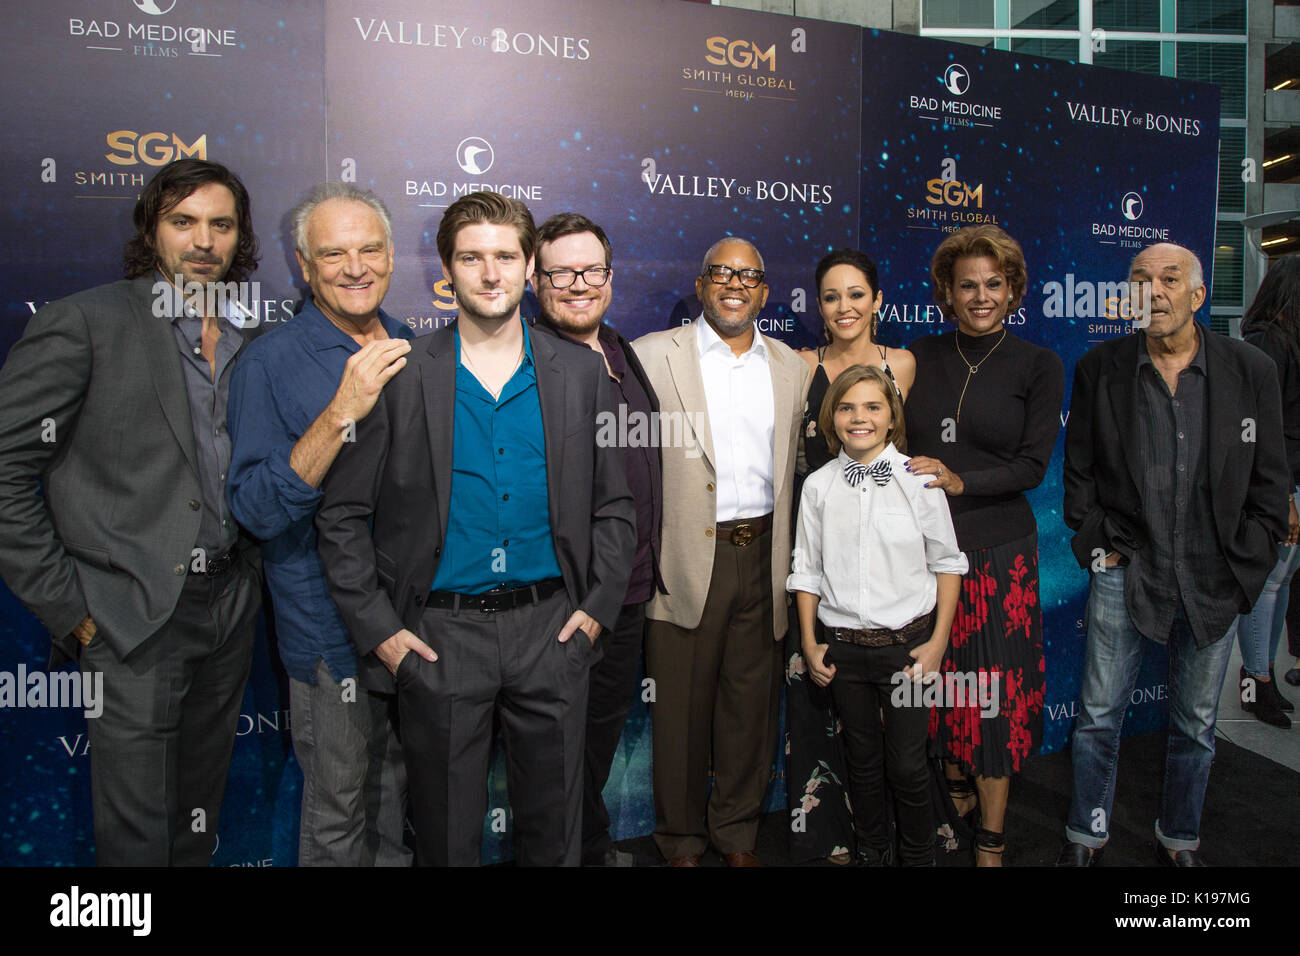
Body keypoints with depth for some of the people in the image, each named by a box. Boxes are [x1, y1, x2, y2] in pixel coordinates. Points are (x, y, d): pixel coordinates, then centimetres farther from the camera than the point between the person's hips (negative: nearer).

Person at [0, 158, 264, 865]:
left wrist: (250, 579, 7)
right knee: (136, 833, 7)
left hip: (230, 610, 5)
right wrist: (68, 606, -11)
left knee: (199, 820, 19)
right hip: (133, 621, -5)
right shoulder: (85, 322, -8)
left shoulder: (253, 343, 8)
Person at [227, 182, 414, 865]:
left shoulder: (413, 351, 5)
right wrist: (341, 412, -30)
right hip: (333, 628, -5)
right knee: (338, 805, 11)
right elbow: (258, 509, -20)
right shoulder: (271, 363, -12)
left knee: (400, 781, 22)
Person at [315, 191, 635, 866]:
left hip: (552, 631, 2)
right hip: (439, 638, -1)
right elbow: (342, 514, -1)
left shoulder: (581, 373, 4)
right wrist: (378, 630, -7)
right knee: (445, 835, 14)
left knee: (553, 831, 16)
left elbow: (615, 505, 8)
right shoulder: (401, 376, -3)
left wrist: (597, 608, 0)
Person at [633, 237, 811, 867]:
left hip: (763, 557, 4)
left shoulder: (791, 368, 11)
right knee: (681, 707, 7)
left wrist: (788, 559, 10)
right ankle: (682, 842, 27)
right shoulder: (653, 356, -2)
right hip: (687, 559, -3)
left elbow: (792, 467, 15)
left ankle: (738, 836, 32)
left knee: (752, 705, 13)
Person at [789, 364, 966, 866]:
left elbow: (947, 562, 0)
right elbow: (807, 569, 6)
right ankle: (871, 852, 36)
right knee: (863, 761, 16)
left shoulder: (918, 478, -6)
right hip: (843, 647, 2)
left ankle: (919, 857, 29)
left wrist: (938, 641, -4)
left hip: (907, 643, -2)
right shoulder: (818, 486, -1)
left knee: (907, 764, 5)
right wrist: (809, 643, 3)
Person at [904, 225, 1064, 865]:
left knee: (996, 687, 3)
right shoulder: (920, 357, 5)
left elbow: (1033, 465, -5)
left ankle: (991, 840, 16)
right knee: (940, 677, 11)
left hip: (998, 548, -2)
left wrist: (960, 482, -18)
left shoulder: (1039, 366, 0)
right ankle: (955, 785, 35)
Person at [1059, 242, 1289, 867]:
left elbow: (1269, 483, 1)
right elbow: (1079, 469, 4)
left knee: (1196, 725, 15)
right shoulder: (1100, 367, -1)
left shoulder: (1252, 371, -2)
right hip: (1124, 573, 0)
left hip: (1215, 582, 1)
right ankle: (1086, 837, 28)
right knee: (1098, 716, 8)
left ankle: (1180, 840, 36)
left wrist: (1245, 570, -4)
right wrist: (1095, 546, -4)